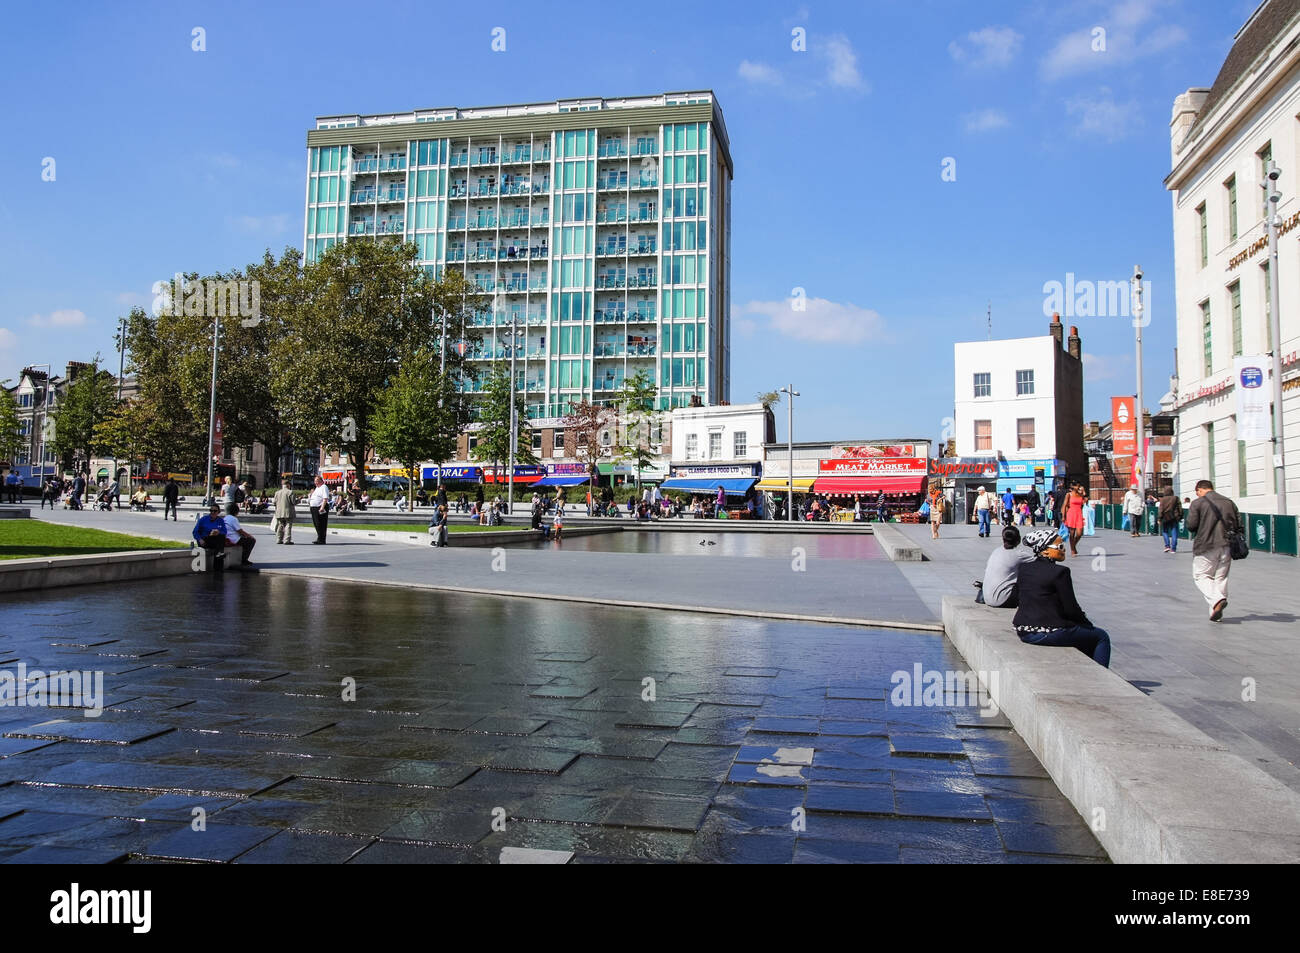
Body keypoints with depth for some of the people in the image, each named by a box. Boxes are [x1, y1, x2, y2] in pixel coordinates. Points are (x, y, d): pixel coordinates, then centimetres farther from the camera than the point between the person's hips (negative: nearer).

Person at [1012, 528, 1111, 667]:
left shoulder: (1023, 568, 3)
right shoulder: (1060, 572, -16)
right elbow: (1071, 608, -13)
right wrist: (1087, 624, 6)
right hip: (1049, 634, -8)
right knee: (1101, 636, 13)